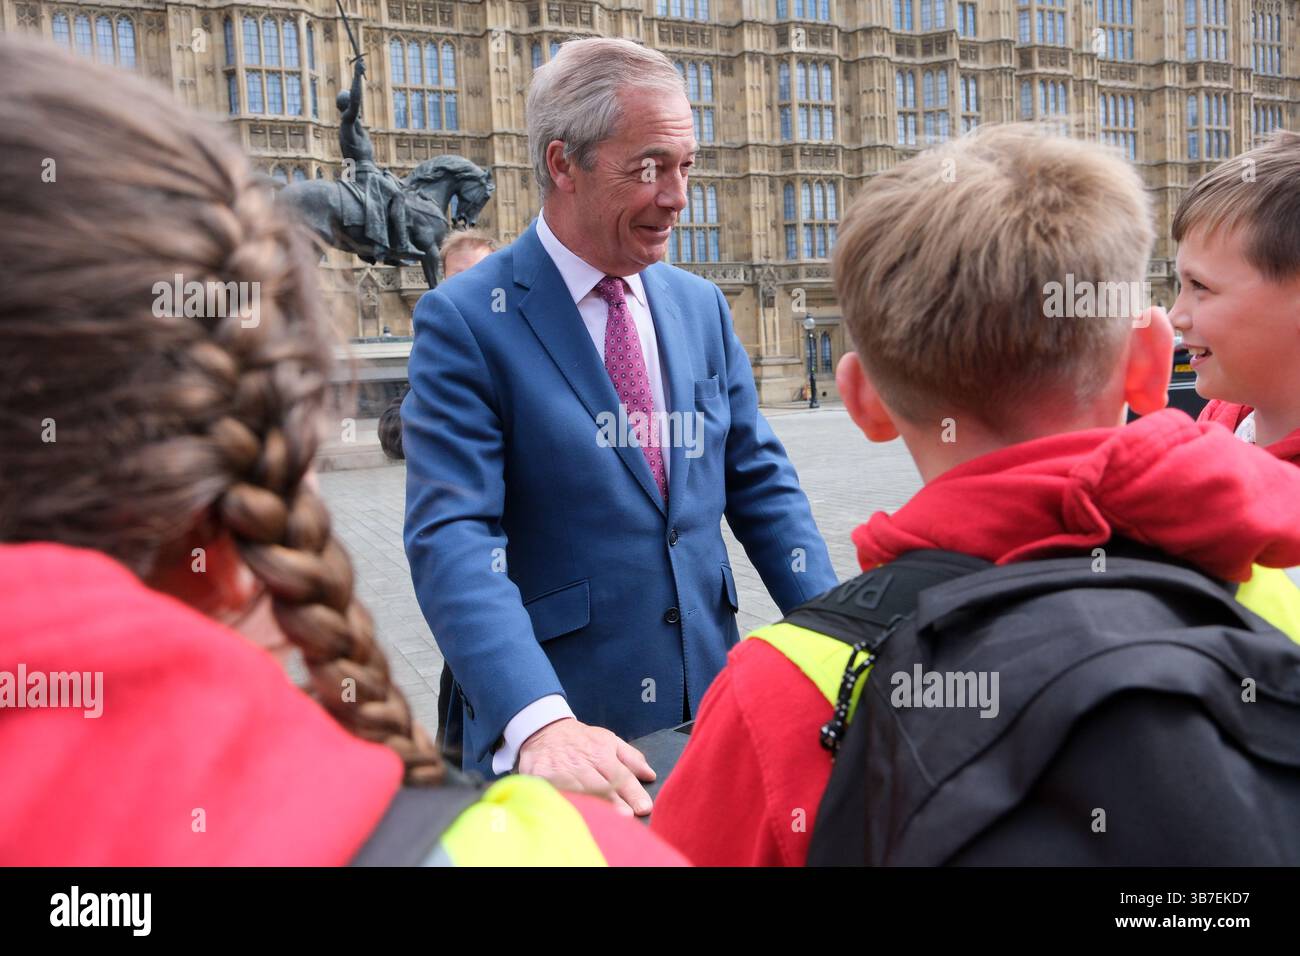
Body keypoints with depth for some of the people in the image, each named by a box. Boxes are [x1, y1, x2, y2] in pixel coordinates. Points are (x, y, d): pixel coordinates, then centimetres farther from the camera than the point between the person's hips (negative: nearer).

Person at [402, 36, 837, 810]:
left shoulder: (702, 306, 6)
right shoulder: (466, 321, -11)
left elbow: (761, 484, 9)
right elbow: (453, 537, -19)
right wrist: (539, 722, -32)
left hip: (710, 705, 5)